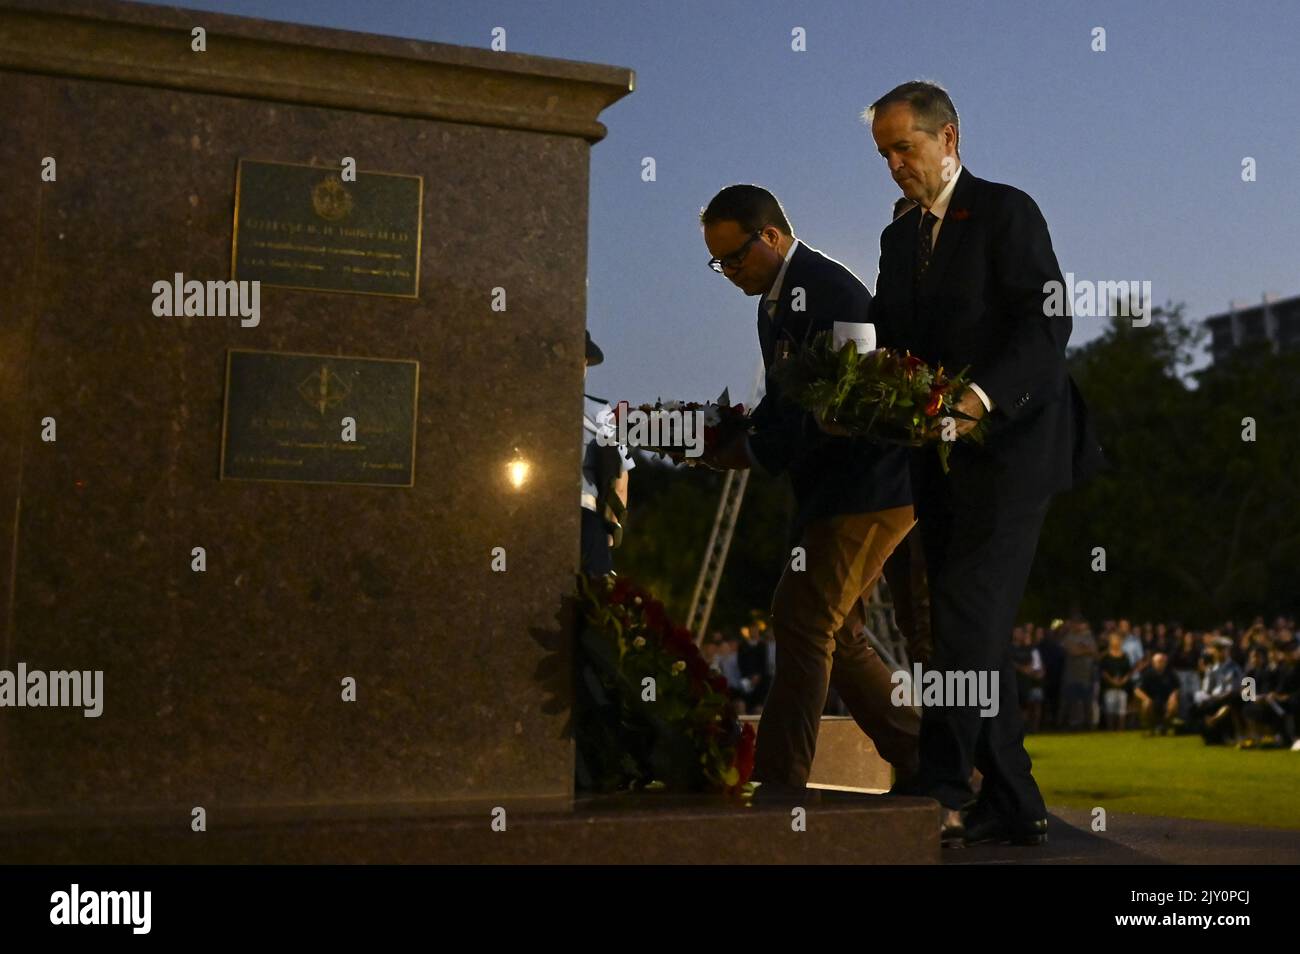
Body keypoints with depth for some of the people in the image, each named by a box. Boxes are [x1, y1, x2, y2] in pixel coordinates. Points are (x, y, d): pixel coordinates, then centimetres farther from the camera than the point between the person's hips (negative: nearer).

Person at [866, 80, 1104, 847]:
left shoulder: (1006, 211, -4)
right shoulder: (900, 237, 18)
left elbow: (1048, 322, -14)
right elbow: (889, 338, 16)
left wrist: (982, 395, -27)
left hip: (1009, 445, -7)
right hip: (942, 458, 7)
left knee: (968, 610, -15)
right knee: (978, 631, 7)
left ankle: (941, 785, -11)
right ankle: (1014, 805, 13)